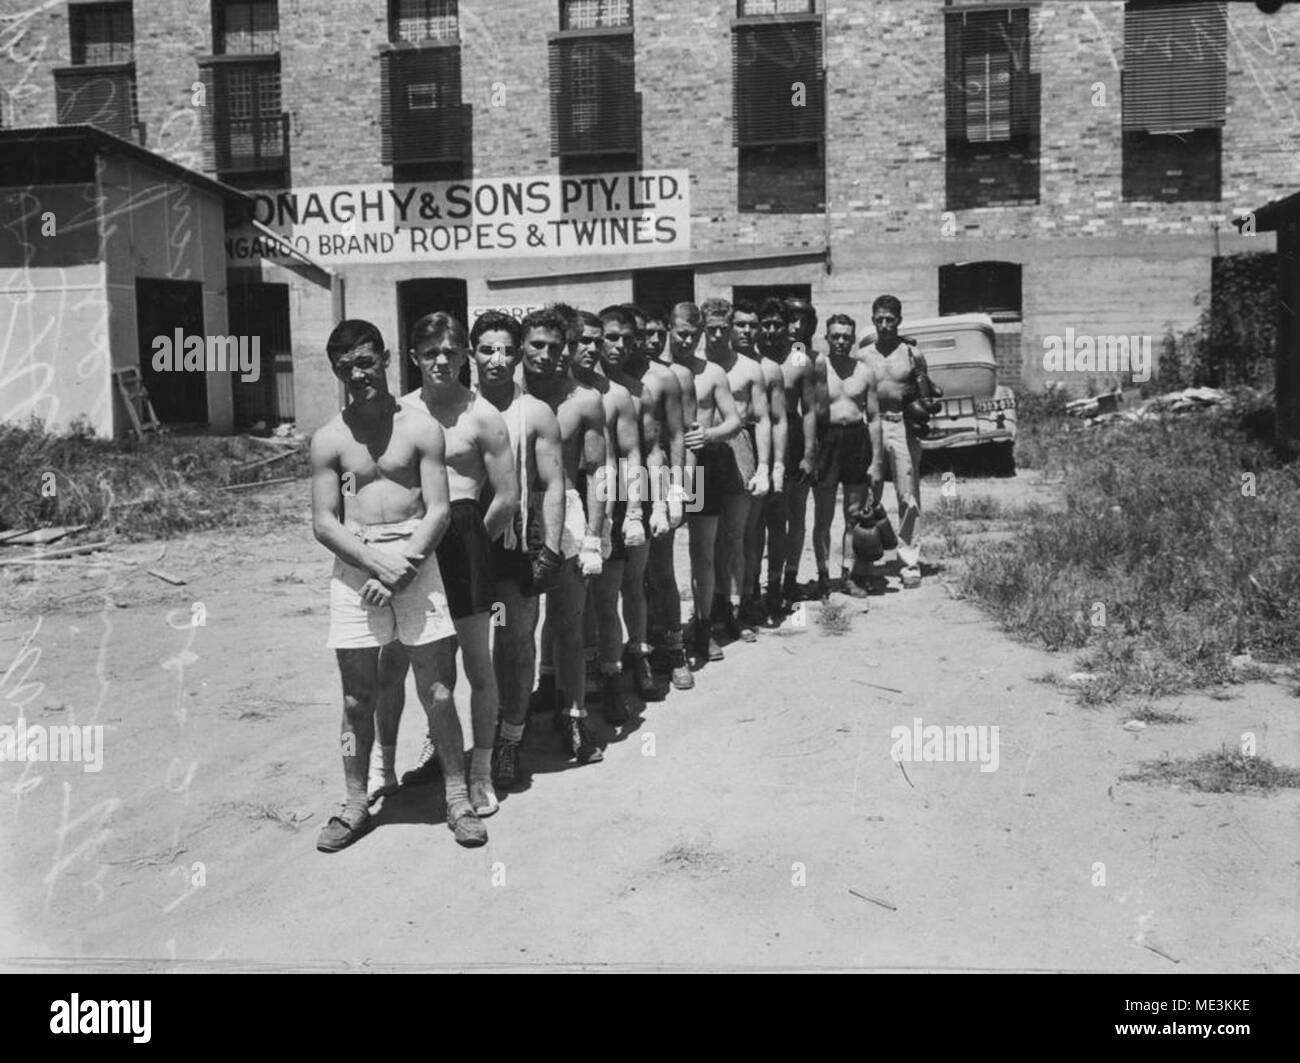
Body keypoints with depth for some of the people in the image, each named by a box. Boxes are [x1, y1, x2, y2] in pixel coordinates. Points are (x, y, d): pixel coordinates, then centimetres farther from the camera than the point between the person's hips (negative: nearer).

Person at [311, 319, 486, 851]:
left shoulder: (421, 428, 2)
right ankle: (356, 804, 21)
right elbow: (324, 523, 1)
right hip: (354, 565, 1)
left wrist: (403, 567, -14)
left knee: (438, 691, 0)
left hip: (415, 559, -1)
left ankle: (457, 797, 13)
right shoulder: (329, 439, 6)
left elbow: (440, 511, -2)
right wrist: (376, 564, -13)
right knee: (357, 696, 7)